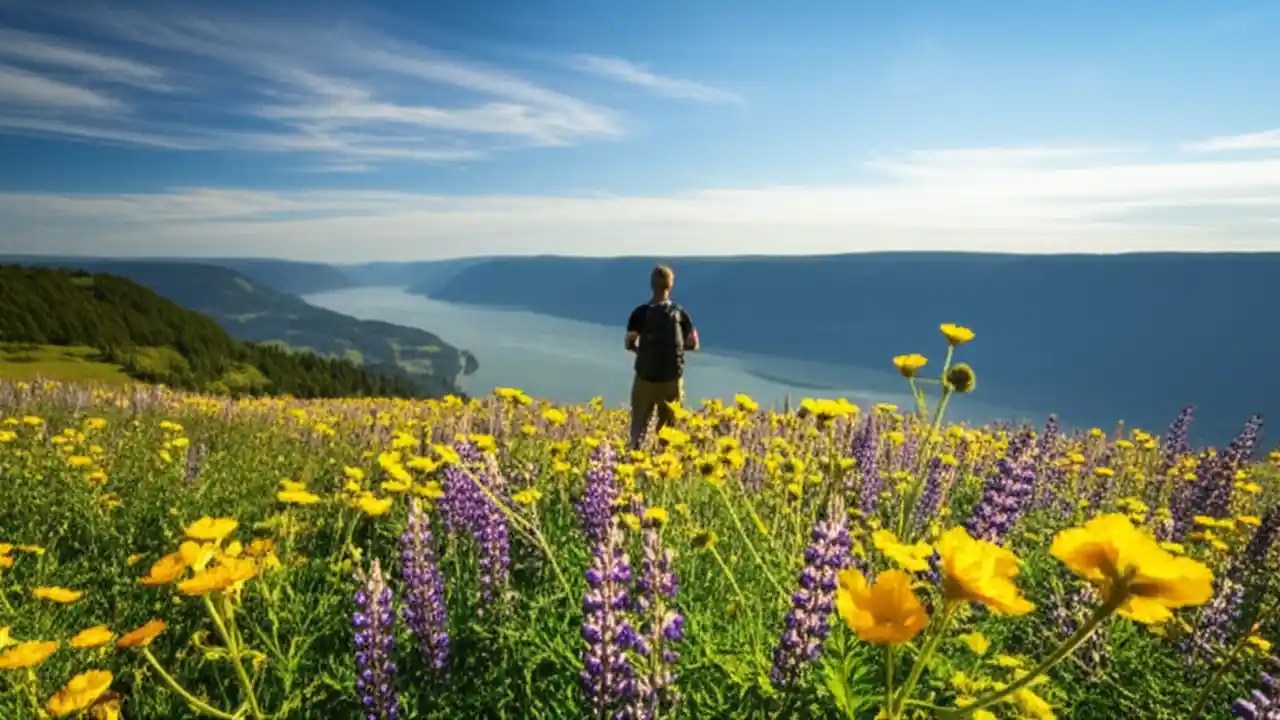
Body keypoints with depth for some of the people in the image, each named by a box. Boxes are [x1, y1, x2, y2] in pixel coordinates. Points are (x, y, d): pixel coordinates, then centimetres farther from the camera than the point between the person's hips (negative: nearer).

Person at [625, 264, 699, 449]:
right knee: (668, 426, 16)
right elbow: (693, 344, 3)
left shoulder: (640, 312, -8)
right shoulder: (679, 312, -3)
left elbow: (629, 344, -7)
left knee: (639, 424, 12)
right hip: (672, 378, 2)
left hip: (646, 377, -1)